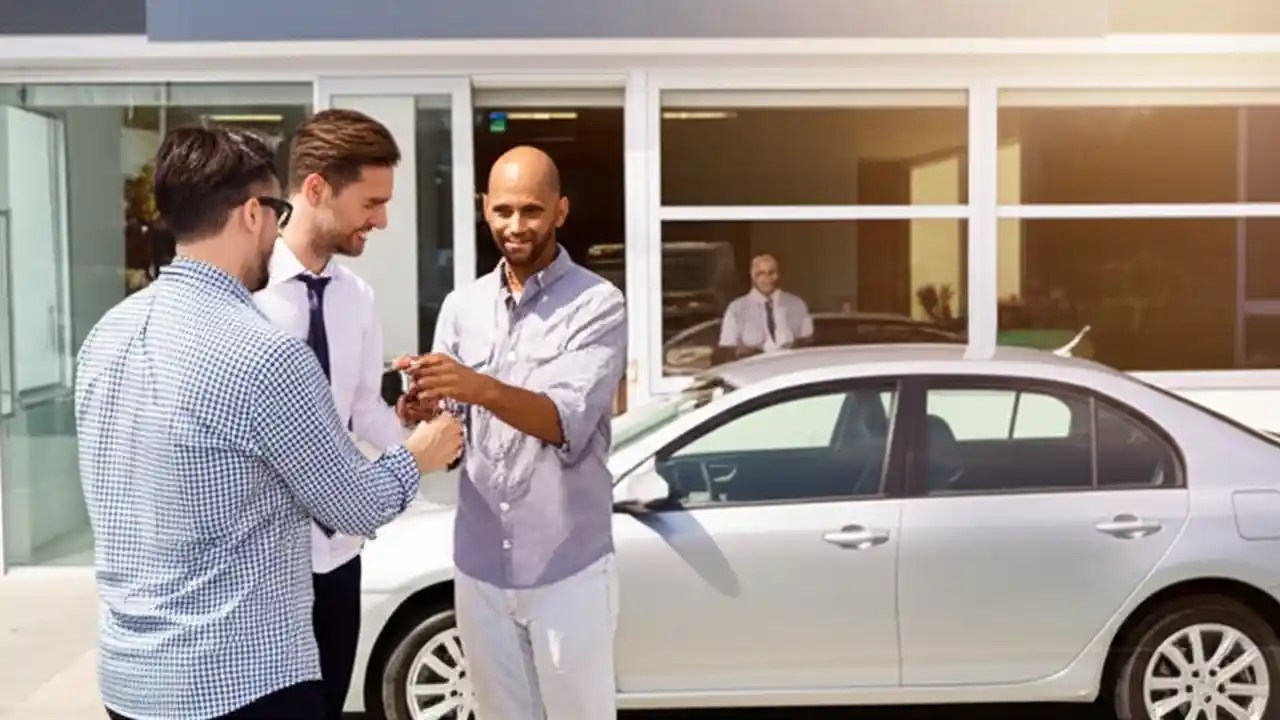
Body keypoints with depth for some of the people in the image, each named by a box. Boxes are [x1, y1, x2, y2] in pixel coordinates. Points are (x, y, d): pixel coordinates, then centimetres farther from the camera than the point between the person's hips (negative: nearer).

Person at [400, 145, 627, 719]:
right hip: (478, 567, 4)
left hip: (568, 568, -4)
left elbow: (568, 423, -20)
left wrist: (481, 387, -37)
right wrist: (421, 410, -21)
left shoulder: (597, 304, -9)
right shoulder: (461, 306, 6)